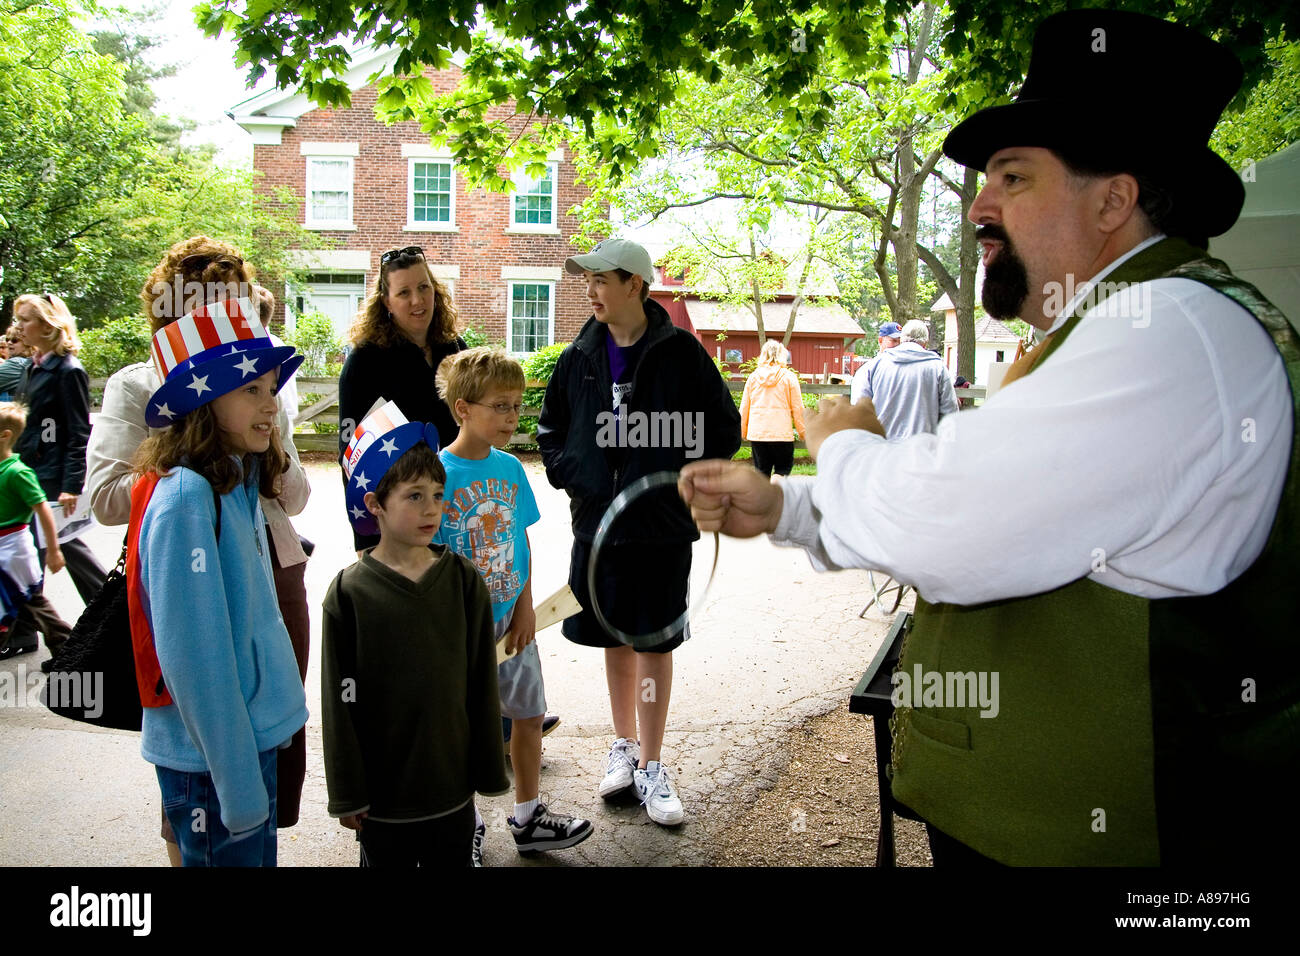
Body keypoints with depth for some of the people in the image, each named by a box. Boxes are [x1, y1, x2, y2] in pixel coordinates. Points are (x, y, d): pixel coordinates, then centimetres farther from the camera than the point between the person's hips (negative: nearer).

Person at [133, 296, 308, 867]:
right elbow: (194, 654, -23)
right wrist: (238, 786, -21)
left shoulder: (239, 484, 5)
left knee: (259, 856, 22)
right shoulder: (185, 499, -22)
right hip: (212, 758, -8)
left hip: (256, 735, 8)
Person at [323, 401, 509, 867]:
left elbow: (482, 683, 0)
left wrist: (487, 771, 4)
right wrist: (346, 793, -4)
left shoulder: (463, 580, -4)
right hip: (382, 794, -1)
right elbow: (339, 699, -5)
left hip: (452, 786, 2)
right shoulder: (350, 592, -10)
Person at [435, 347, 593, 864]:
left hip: (512, 618, 6)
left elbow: (522, 540, 8)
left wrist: (525, 605, 0)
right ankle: (467, 829, 31)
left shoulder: (510, 468, 1)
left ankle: (529, 818, 34)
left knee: (530, 715, 15)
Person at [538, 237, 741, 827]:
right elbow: (549, 428, 17)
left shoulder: (681, 353, -6)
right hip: (598, 520, 4)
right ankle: (624, 745, 31)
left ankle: (650, 766, 14)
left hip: (662, 527, -3)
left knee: (655, 643, 2)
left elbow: (723, 429, 0)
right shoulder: (580, 357, 4)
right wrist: (570, 479, 5)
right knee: (615, 639, 14)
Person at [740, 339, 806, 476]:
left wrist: (742, 431, 21)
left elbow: (744, 408, 10)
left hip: (756, 434, 3)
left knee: (761, 471, 11)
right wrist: (802, 431, 10)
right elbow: (797, 408, 0)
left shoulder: (753, 377, 7)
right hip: (782, 434, -3)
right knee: (783, 469, 7)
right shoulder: (789, 377, -1)